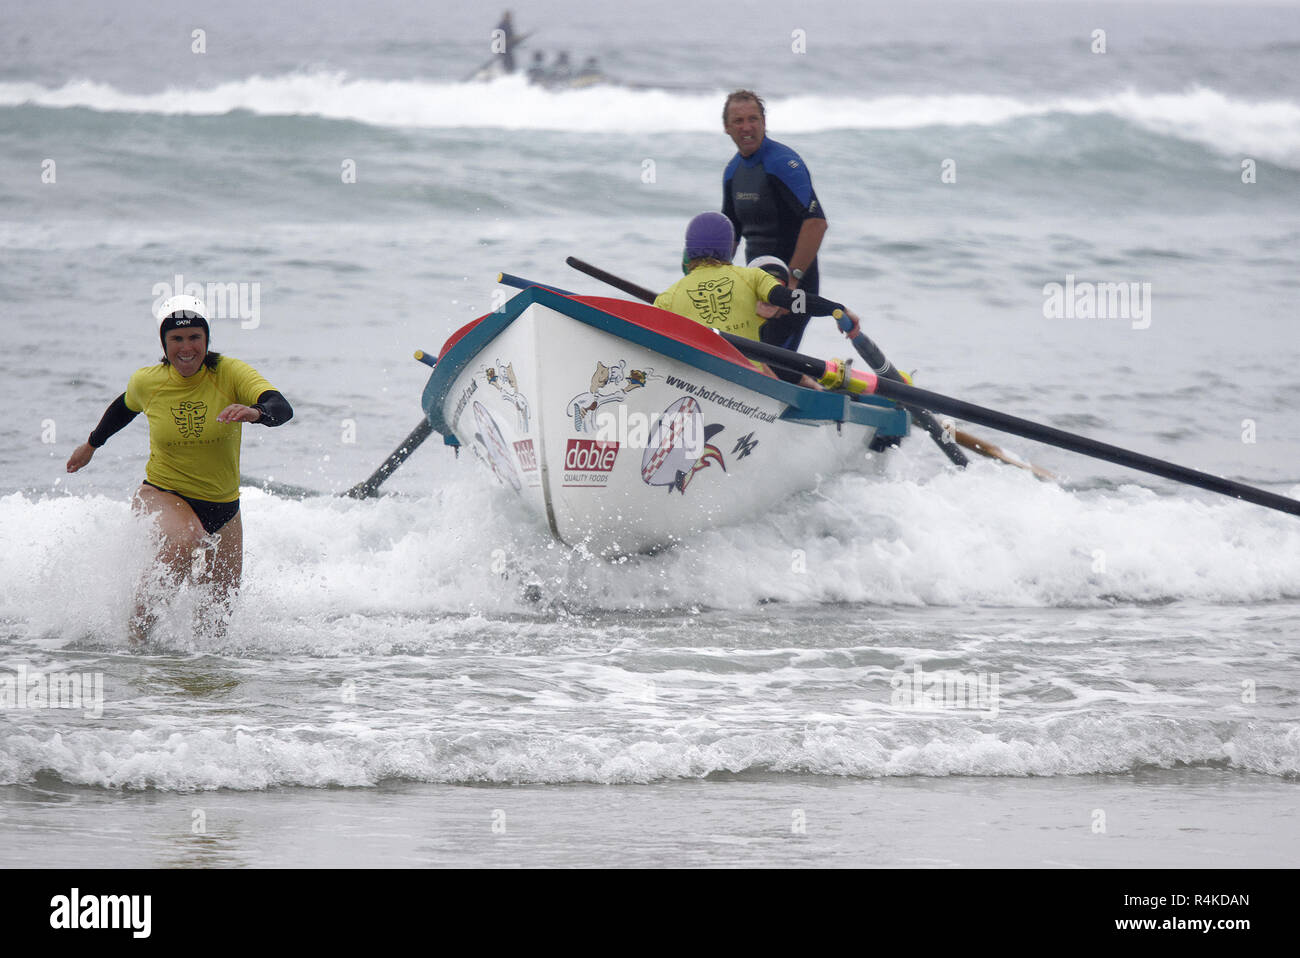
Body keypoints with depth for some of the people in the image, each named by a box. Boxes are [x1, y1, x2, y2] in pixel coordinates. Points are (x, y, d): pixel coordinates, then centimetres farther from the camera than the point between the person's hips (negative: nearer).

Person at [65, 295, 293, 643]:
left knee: (222, 609, 8)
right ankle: (138, 630, -27)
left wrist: (256, 412, -52)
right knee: (187, 540, -37)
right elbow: (125, 407, 17)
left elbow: (283, 409, -29)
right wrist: (91, 445, 32)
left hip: (223, 508, 2)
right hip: (162, 495, -2)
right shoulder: (146, 382, -8)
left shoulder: (230, 373, -14)